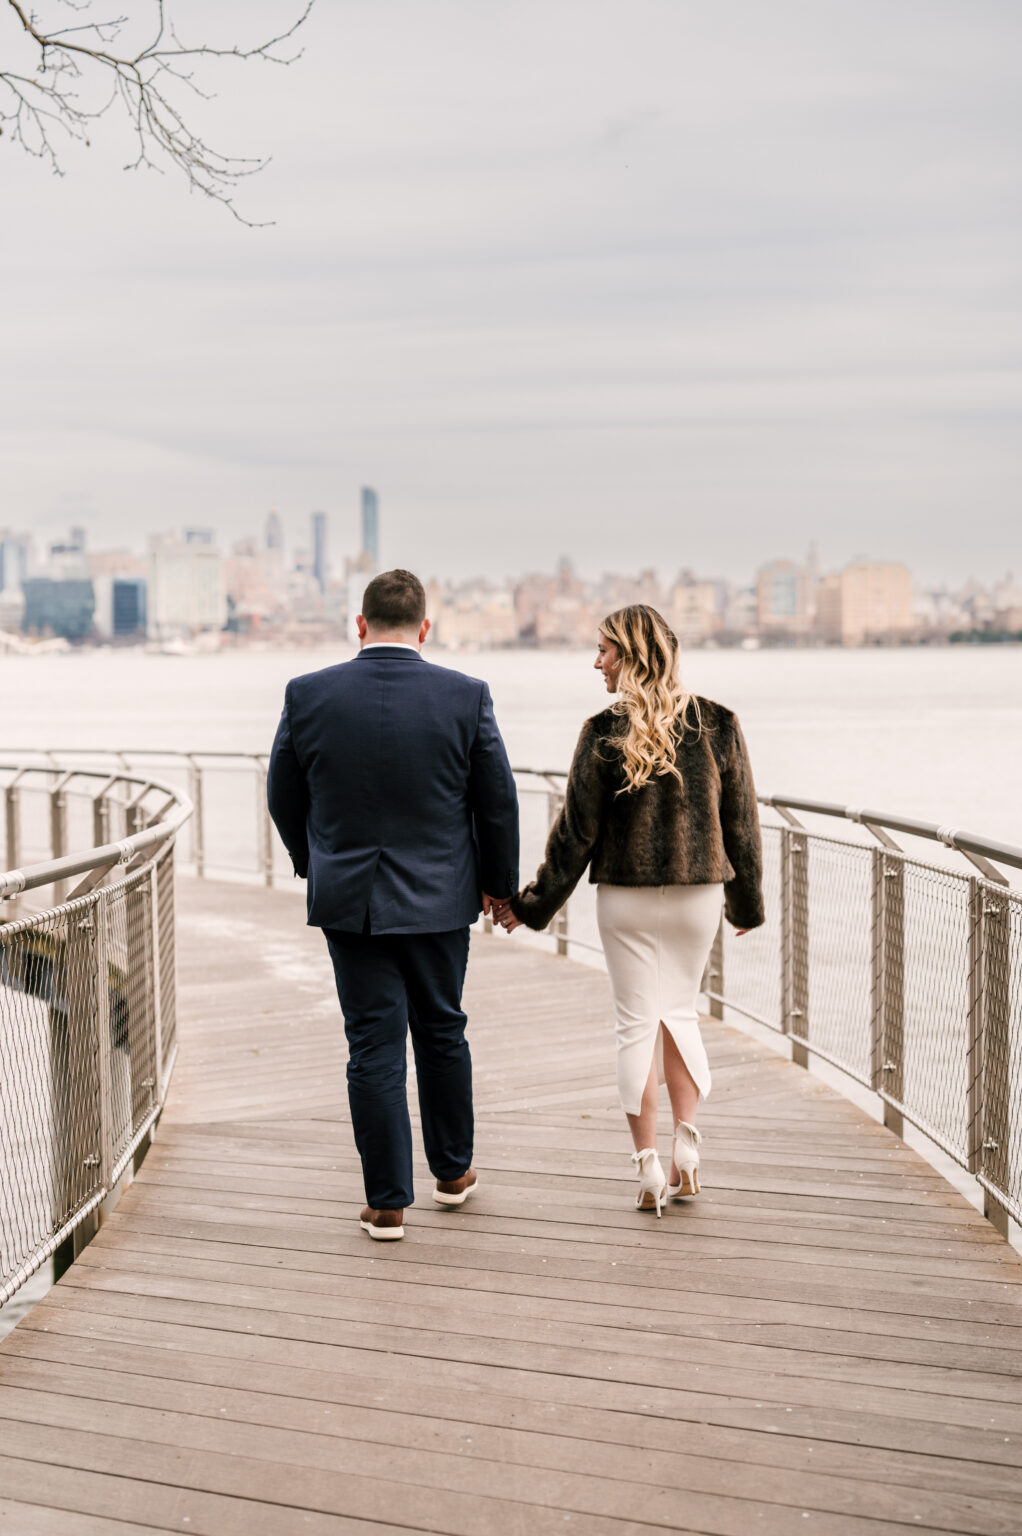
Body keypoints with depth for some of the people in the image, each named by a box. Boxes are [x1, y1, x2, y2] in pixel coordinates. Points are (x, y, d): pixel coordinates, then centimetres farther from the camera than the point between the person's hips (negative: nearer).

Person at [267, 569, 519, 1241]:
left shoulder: (308, 695, -6)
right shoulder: (466, 696, -8)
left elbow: (284, 796, 4)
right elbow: (499, 802, -2)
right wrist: (498, 882, 13)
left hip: (350, 899, 0)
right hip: (440, 896, 1)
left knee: (374, 1048, 5)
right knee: (442, 1031, 18)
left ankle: (388, 1203, 10)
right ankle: (453, 1172, 33)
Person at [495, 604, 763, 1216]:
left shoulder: (605, 734, -11)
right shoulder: (718, 725, -3)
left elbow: (576, 833, -7)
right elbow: (741, 822, 3)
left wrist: (534, 904, 4)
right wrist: (747, 901, 15)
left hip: (626, 898, -2)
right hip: (699, 895, 3)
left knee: (638, 1024, 7)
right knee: (681, 1011, 20)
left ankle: (650, 1172, 9)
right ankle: (686, 1147, 11)